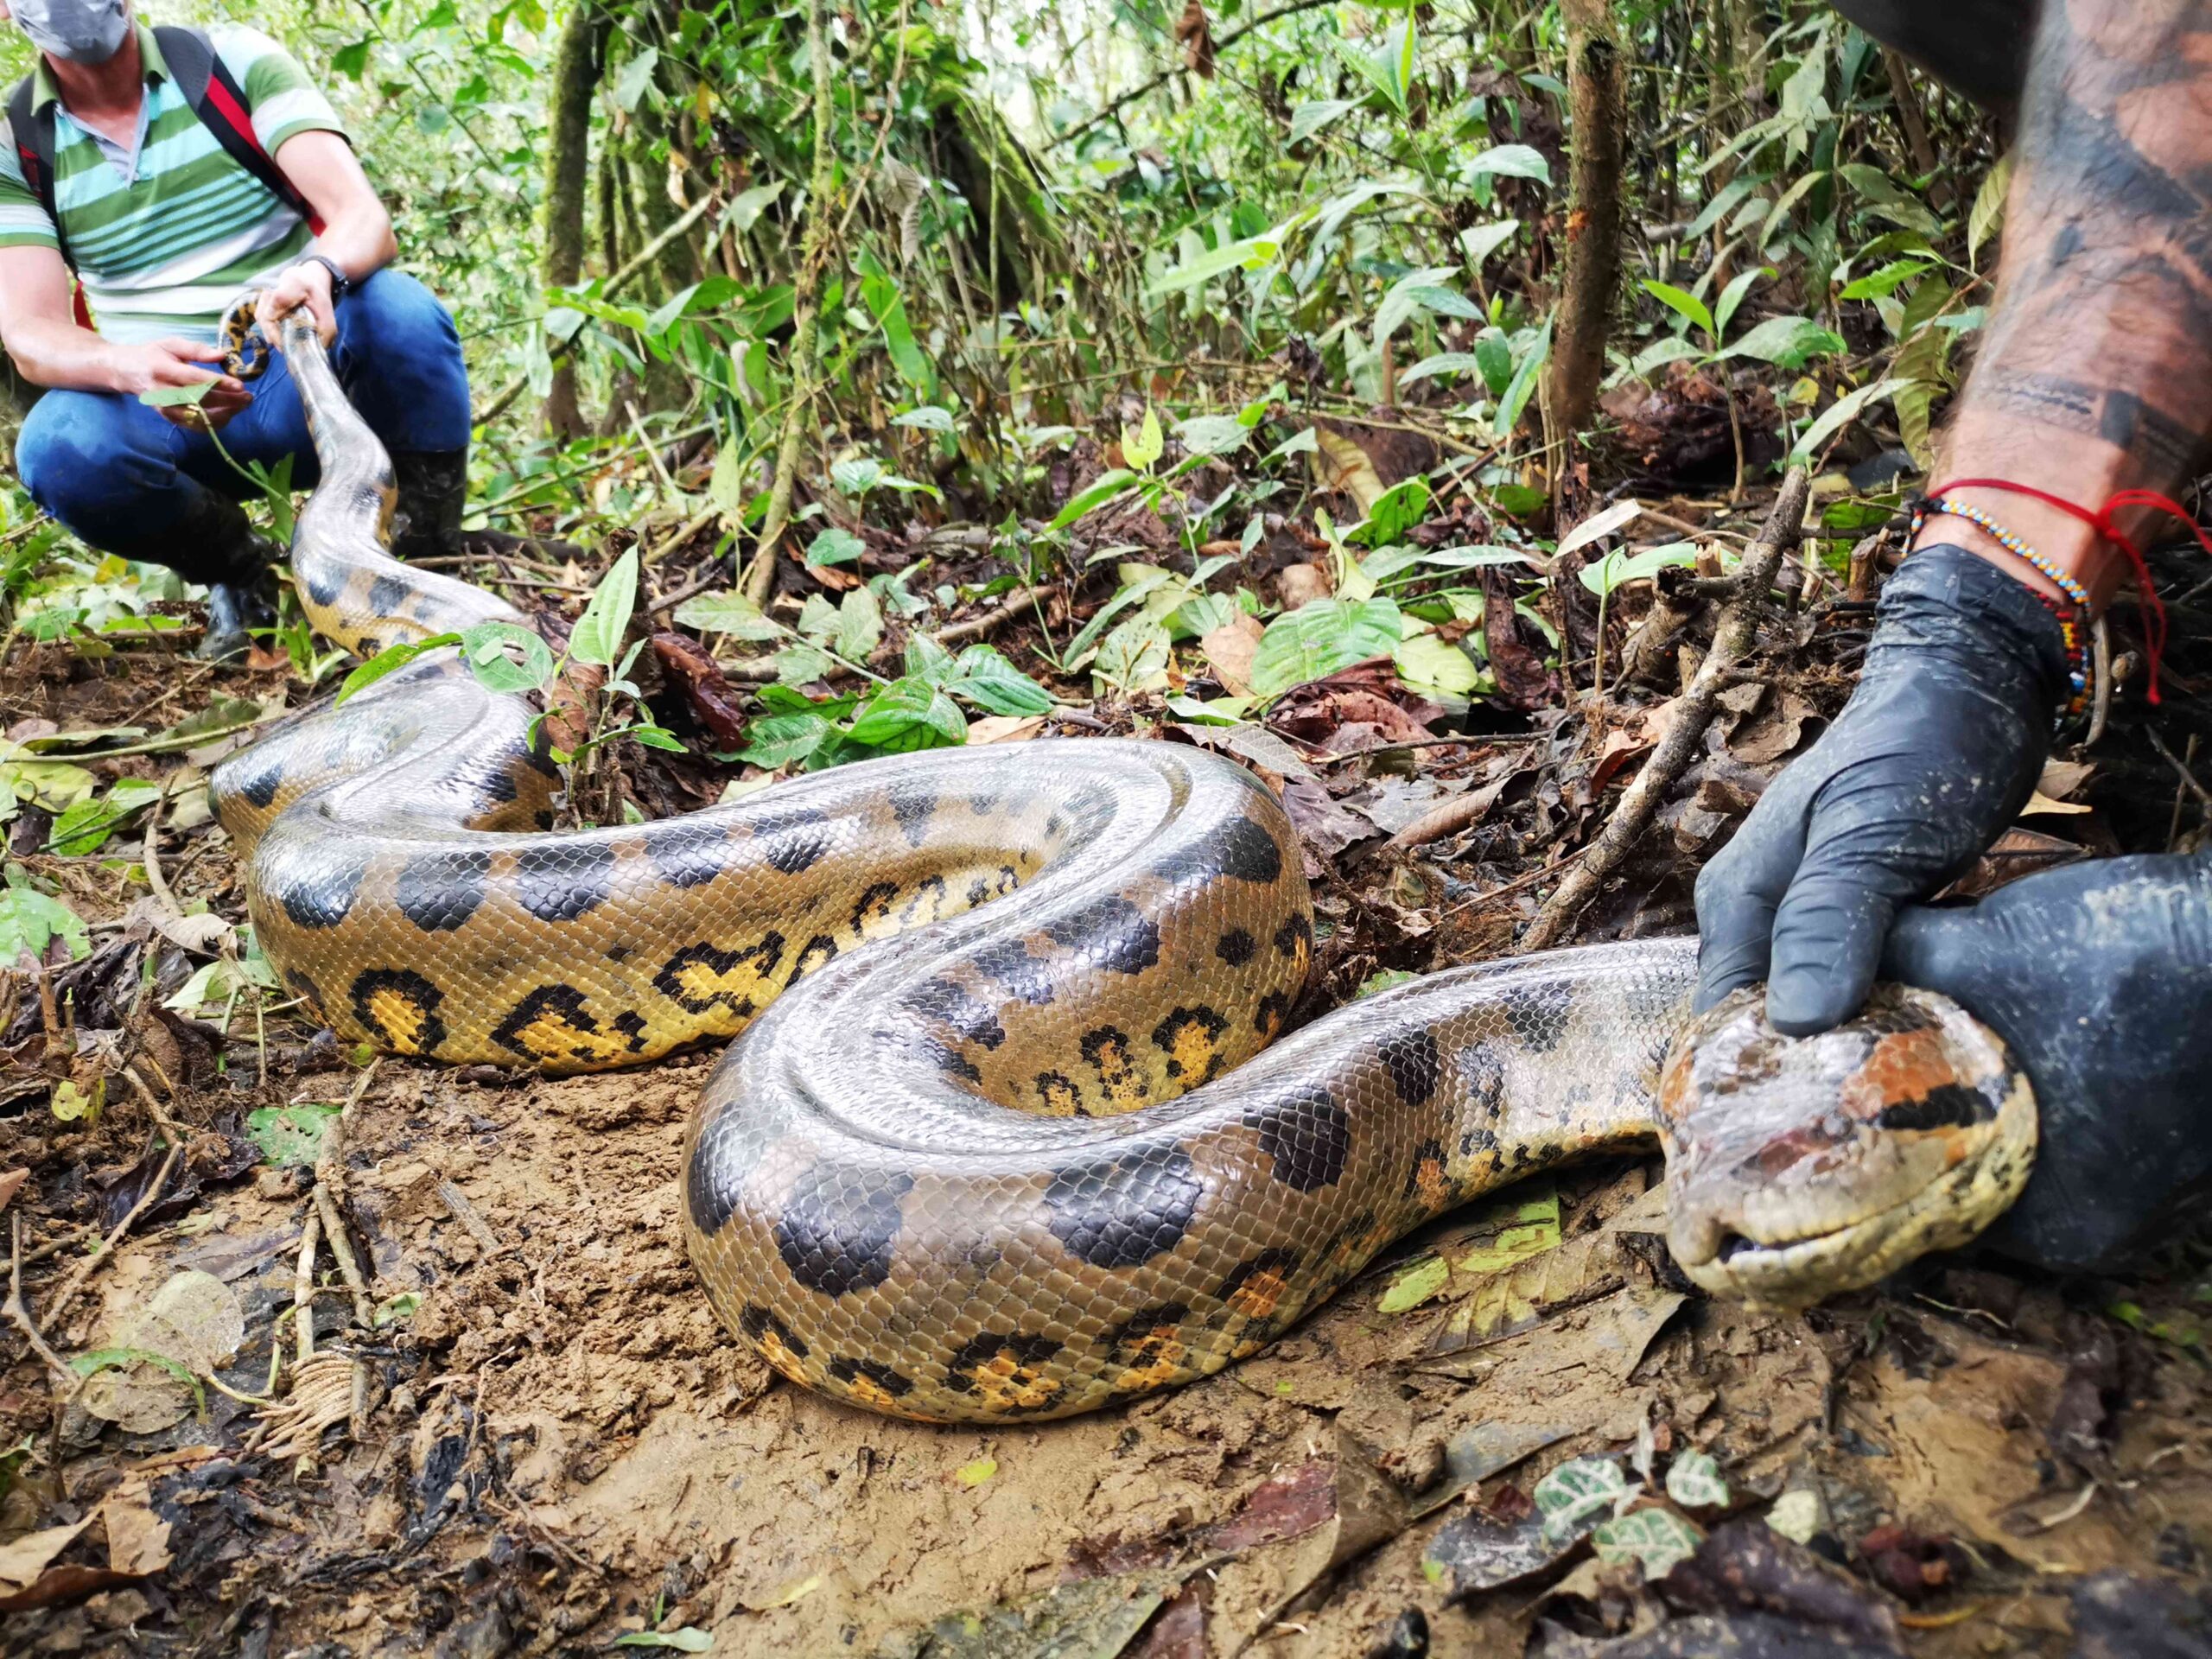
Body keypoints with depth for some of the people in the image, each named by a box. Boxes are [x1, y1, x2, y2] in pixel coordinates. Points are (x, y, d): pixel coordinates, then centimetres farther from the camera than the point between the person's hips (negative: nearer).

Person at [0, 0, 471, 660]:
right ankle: (239, 571, 0)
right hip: (160, 405, 1)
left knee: (398, 308, -32)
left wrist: (322, 272, -40)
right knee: (58, 446, -32)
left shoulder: (236, 62, -1)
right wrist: (130, 367, -32)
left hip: (310, 384, -1)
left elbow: (365, 219, -14)